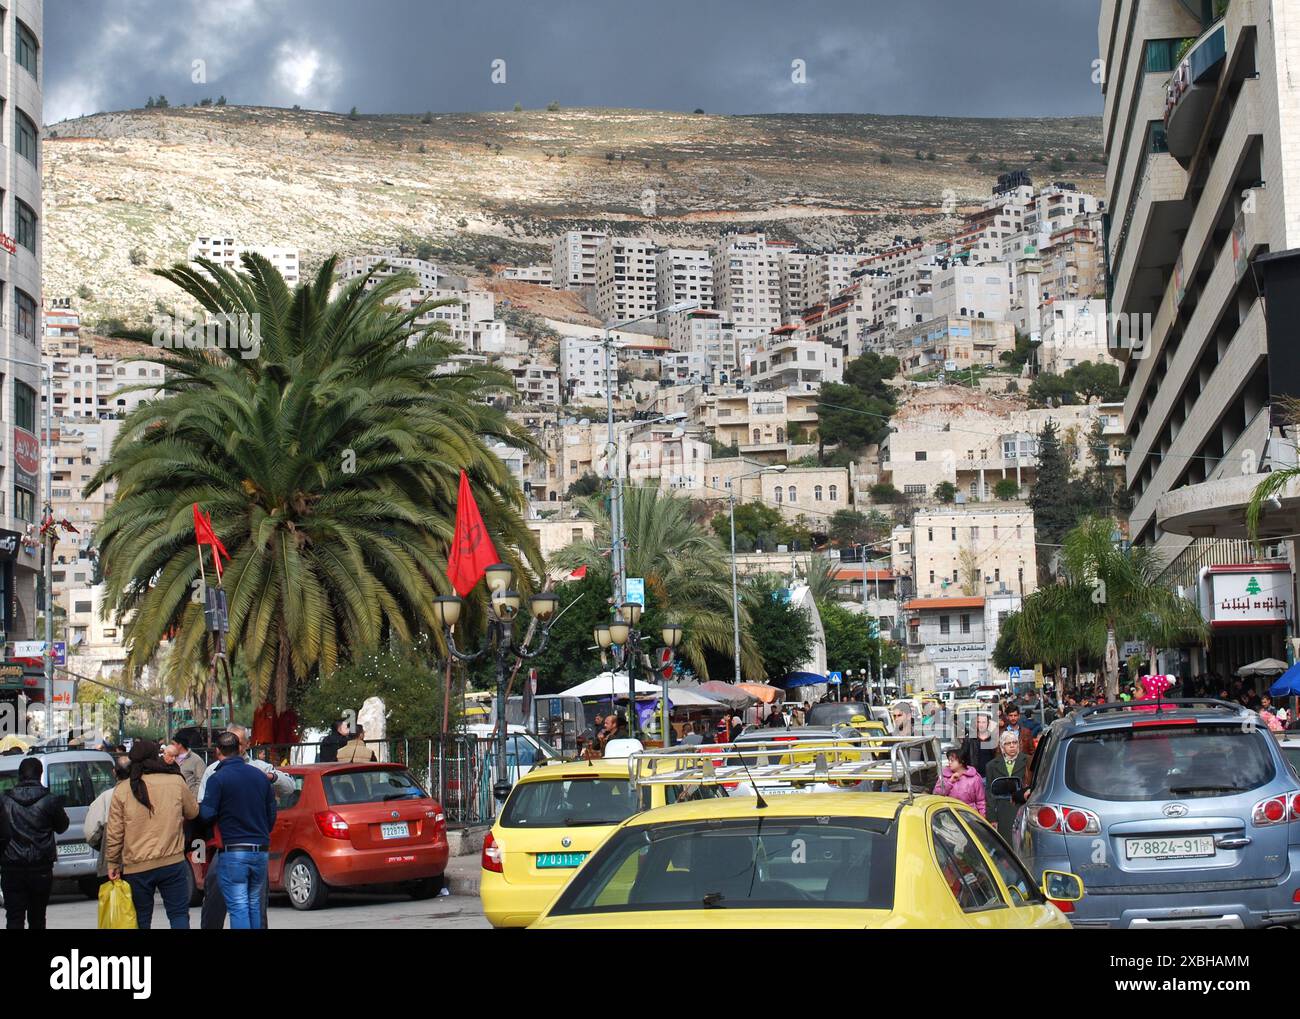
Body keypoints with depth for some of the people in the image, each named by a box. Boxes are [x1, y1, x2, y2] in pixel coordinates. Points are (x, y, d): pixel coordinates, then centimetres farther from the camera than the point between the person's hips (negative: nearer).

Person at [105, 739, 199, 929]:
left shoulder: (122, 790, -3)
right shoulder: (176, 782, -3)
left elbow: (114, 834, -1)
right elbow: (192, 812, 12)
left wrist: (113, 864, 9)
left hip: (136, 867, 1)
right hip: (173, 863, -1)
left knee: (141, 920, 10)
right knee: (179, 914, 6)